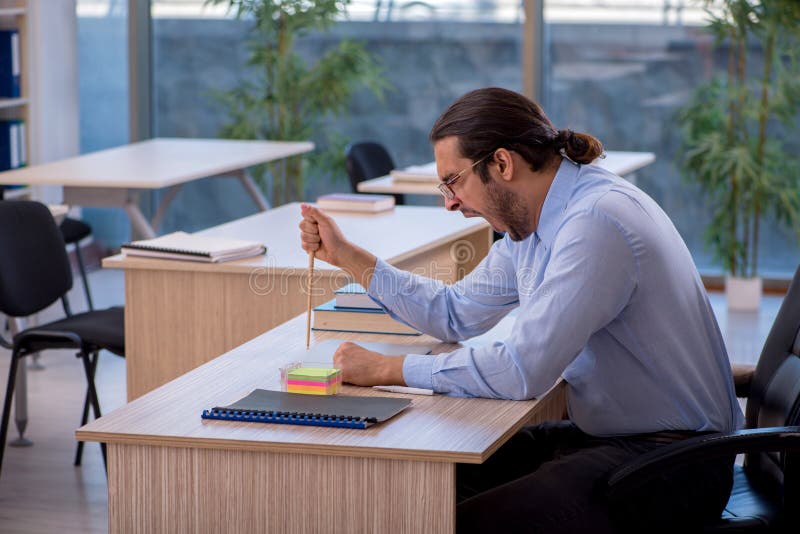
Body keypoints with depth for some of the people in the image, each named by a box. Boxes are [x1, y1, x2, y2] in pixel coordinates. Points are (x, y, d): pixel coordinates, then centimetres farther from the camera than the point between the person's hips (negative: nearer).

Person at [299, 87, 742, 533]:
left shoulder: (596, 221, -24)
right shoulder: (528, 220, 8)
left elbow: (523, 371, -27)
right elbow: (455, 314, 21)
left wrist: (388, 369, -19)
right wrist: (345, 255, 16)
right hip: (599, 433, 10)